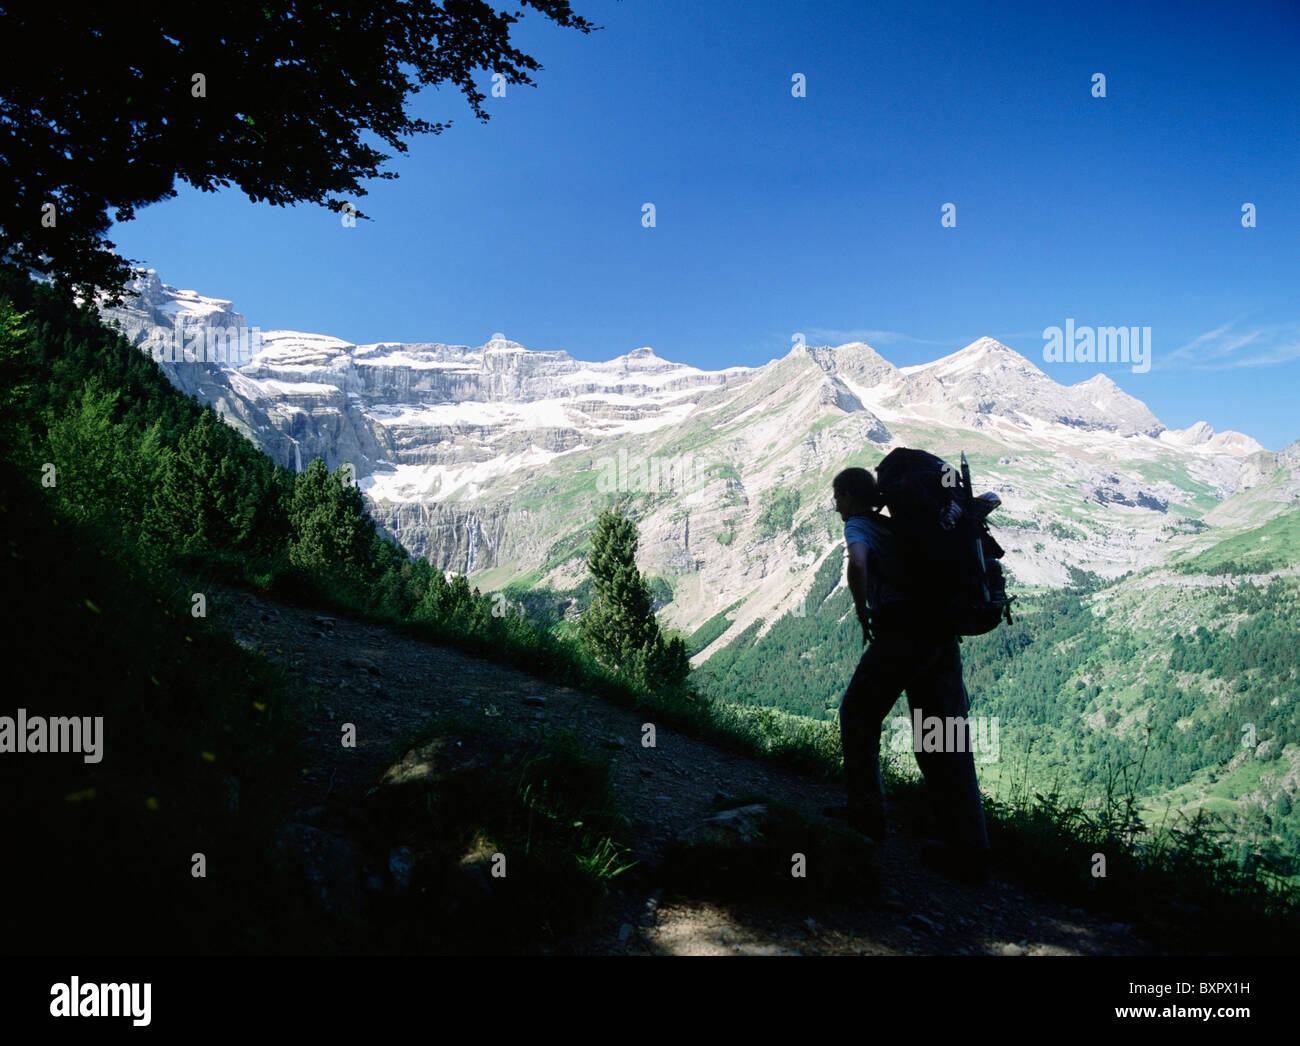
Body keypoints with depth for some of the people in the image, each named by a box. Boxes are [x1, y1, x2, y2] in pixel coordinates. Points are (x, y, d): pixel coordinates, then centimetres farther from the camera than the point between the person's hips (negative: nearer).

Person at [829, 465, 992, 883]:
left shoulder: (859, 526, 6)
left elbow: (858, 565, -18)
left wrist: (863, 615, -4)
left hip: (901, 630, -6)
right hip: (942, 633, 6)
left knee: (858, 714, 15)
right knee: (947, 739, 6)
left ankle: (866, 812, 15)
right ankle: (969, 848, 4)